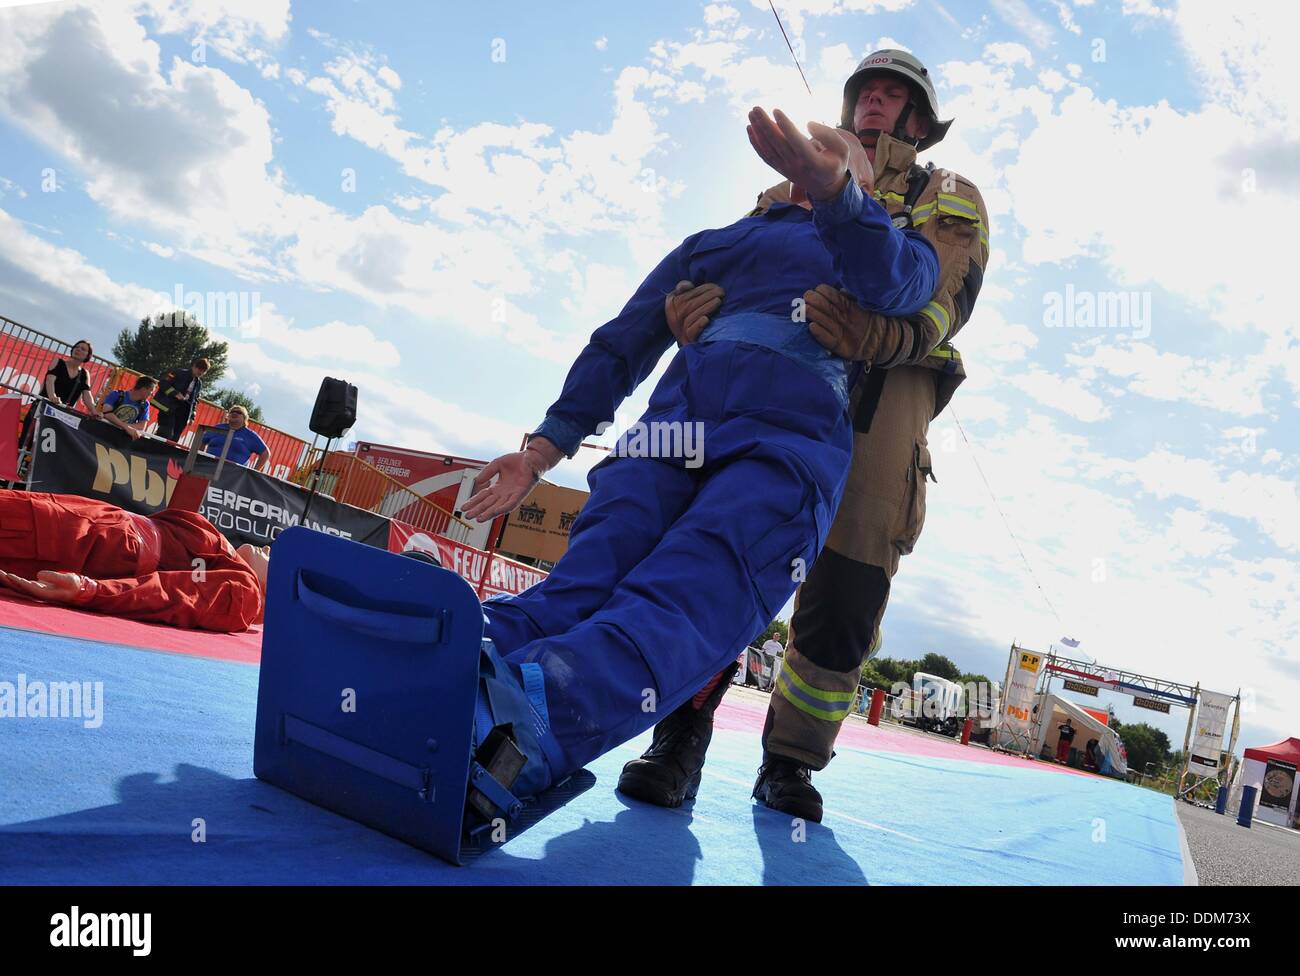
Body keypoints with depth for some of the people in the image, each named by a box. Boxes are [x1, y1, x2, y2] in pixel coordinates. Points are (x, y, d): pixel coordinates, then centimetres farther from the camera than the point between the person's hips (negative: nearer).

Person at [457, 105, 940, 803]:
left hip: (793, 441, -3)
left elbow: (894, 285, 1)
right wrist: (544, 449, 18)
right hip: (676, 423, 3)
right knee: (581, 587, -24)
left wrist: (834, 188, -21)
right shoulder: (724, 240, 34)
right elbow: (625, 340, 30)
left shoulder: (898, 244, 30)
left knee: (686, 605, -32)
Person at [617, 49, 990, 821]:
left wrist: (875, 334, -24)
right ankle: (680, 743, -10)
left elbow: (945, 295, -1)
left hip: (883, 390, -1)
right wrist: (692, 296, -15)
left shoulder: (949, 200, 20)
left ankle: (792, 761, 7)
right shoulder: (794, 189, 28)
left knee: (846, 589, -8)